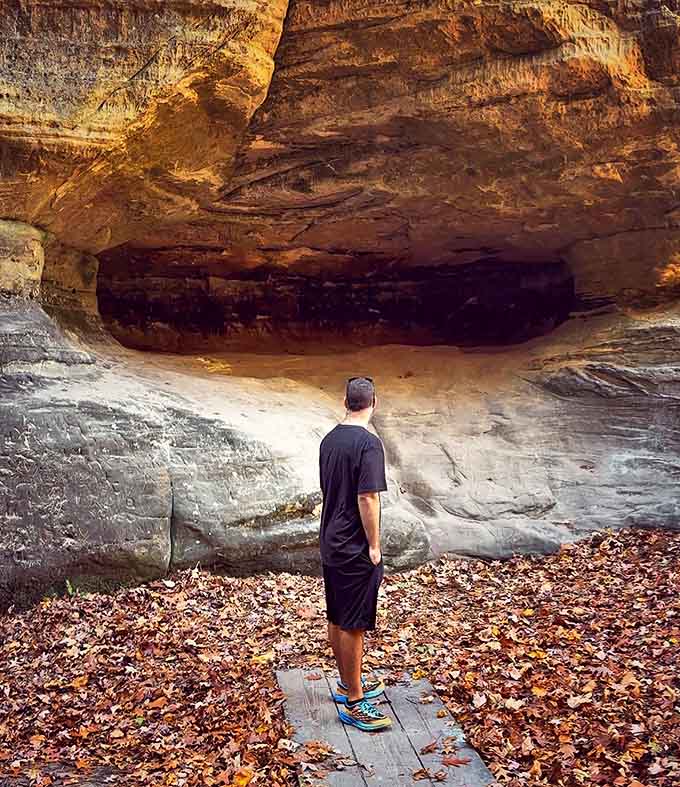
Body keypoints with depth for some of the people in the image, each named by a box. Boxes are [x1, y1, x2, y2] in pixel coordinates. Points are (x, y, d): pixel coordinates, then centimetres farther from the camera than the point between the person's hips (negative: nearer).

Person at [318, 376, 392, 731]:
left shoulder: (329, 440, 7)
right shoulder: (368, 443, -19)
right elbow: (367, 498, -21)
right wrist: (374, 546, -15)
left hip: (330, 544, 9)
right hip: (355, 549, -8)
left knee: (337, 619, 17)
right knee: (353, 625, -1)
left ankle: (348, 683, 32)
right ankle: (354, 702, 8)